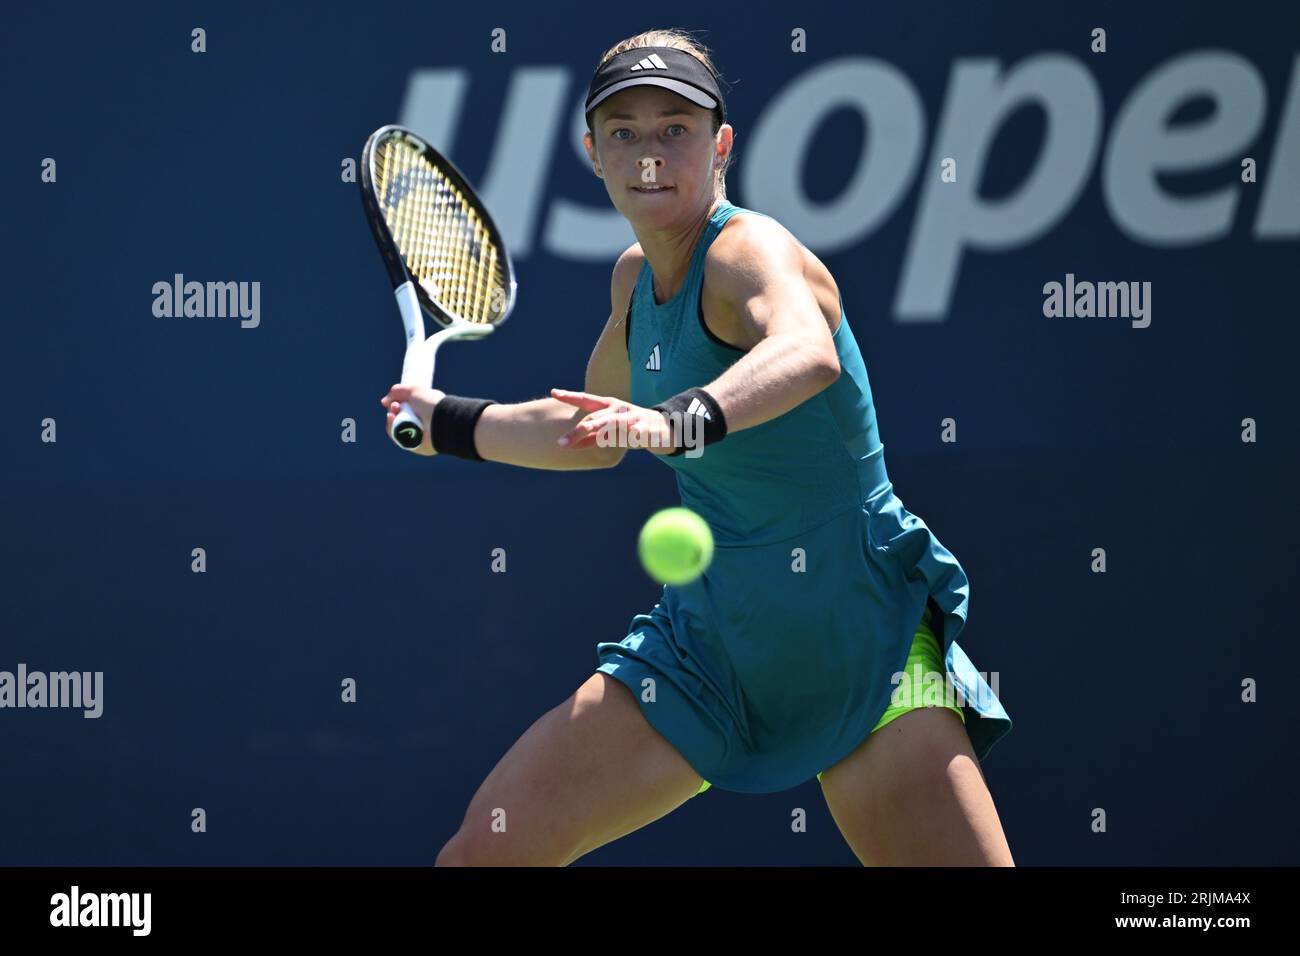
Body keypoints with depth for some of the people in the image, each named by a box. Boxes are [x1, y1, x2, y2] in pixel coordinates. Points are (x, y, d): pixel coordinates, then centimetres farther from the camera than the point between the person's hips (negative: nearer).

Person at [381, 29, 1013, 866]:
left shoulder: (748, 250, -18)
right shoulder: (637, 276, 7)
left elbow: (810, 353, -44)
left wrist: (685, 420, -61)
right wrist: (447, 421, 30)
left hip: (861, 641, -6)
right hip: (709, 632, 6)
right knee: (480, 853, -3)